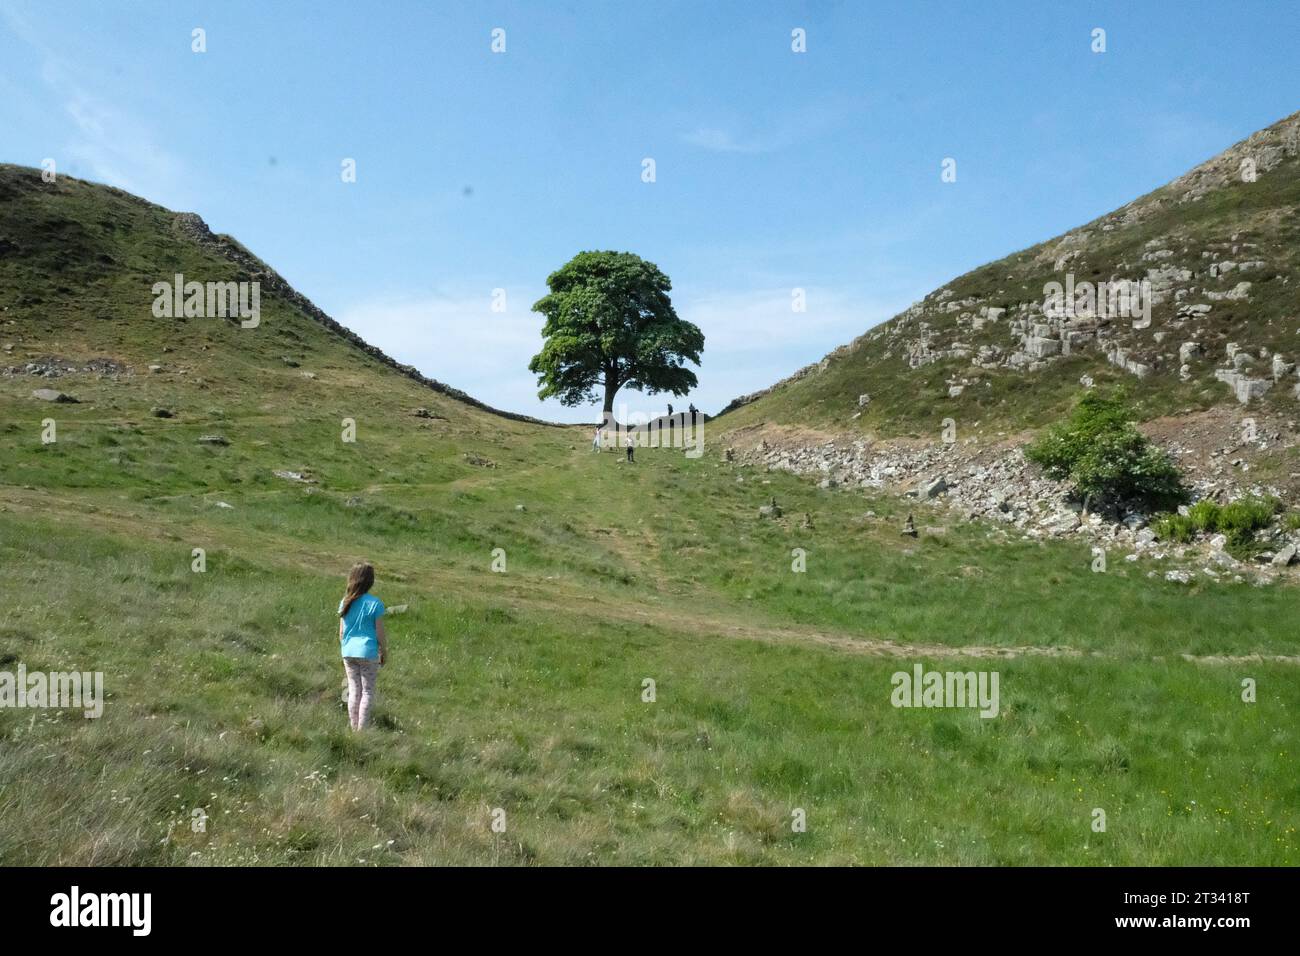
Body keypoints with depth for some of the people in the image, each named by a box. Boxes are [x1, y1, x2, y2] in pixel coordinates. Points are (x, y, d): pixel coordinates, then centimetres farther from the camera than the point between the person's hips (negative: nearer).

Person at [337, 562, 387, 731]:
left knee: (353, 691, 13)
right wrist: (385, 653, 4)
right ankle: (362, 729, 5)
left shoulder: (345, 602, 2)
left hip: (348, 652, 5)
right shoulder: (374, 603, -12)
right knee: (367, 692, 6)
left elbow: (341, 632, 7)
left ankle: (354, 729, 17)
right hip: (368, 653, -5)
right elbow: (380, 633, -8)